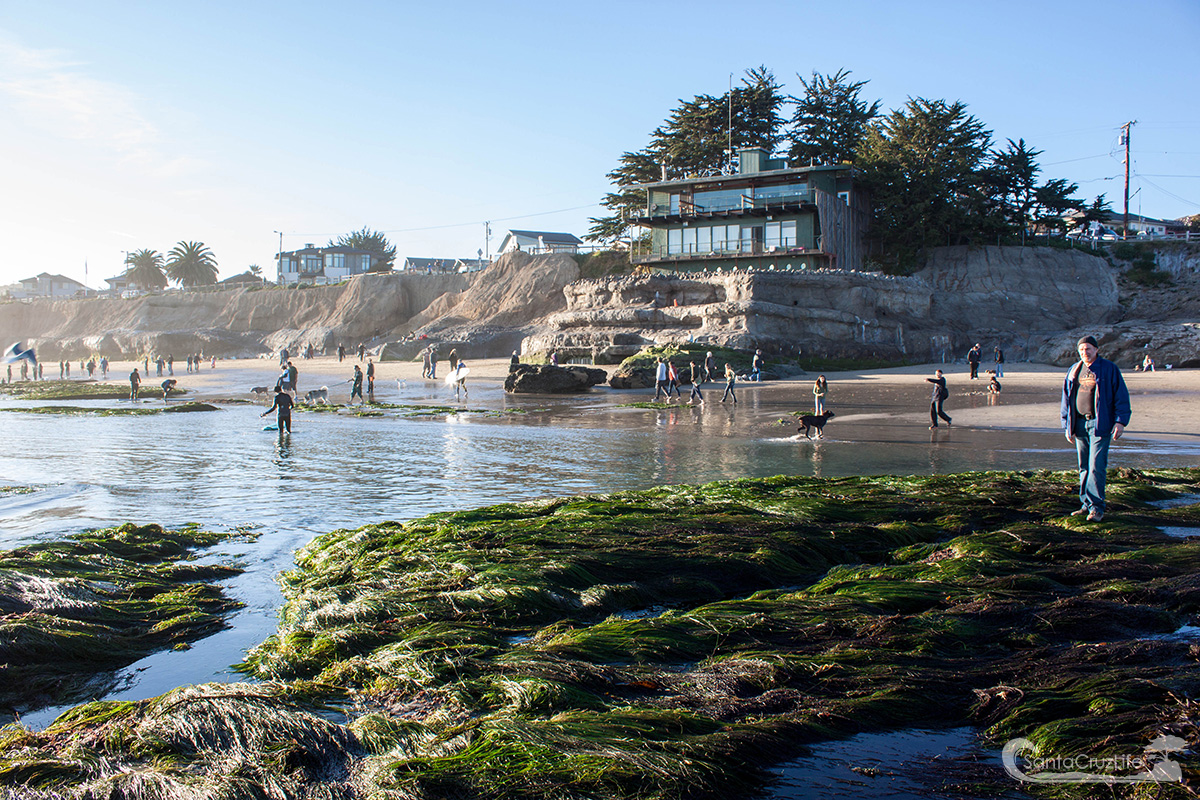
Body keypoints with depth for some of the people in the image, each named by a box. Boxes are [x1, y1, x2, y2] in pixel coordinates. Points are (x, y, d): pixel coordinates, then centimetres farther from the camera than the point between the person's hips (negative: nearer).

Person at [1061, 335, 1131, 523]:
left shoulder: (1109, 369, -1)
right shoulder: (1073, 371, 12)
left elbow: (1121, 396, -1)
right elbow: (1066, 399, 17)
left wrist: (1120, 421, -10)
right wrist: (1067, 426, 12)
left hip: (1100, 424, -5)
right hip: (1079, 424, 5)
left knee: (1096, 467, -10)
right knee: (1084, 467, 10)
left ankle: (1096, 507, -5)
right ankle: (1086, 504, 17)